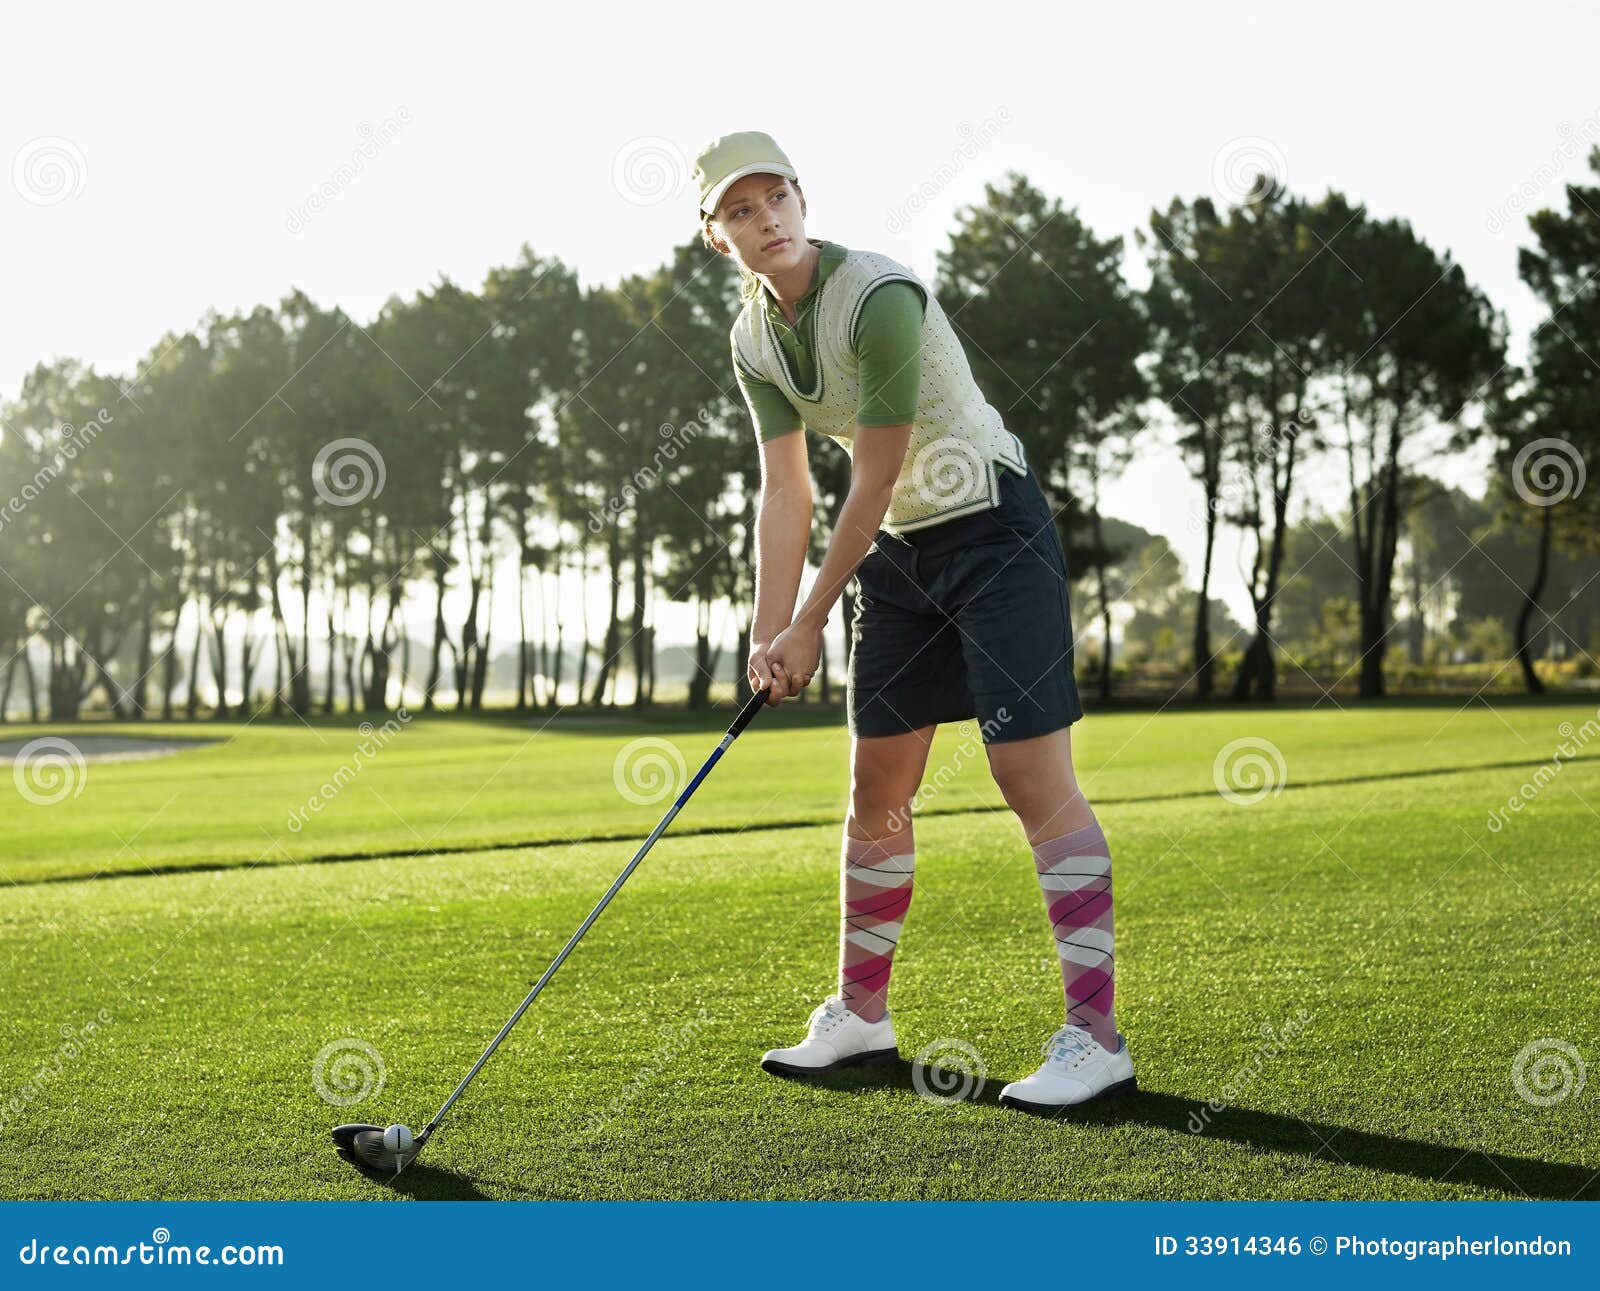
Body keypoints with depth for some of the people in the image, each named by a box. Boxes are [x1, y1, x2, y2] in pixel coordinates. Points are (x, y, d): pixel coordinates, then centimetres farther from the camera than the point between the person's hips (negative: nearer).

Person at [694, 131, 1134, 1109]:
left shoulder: (880, 297, -22)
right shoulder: (753, 336, 2)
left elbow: (873, 482, -20)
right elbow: (786, 493, 3)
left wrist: (811, 621, -13)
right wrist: (769, 634, -6)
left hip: (994, 526, -8)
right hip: (899, 549, 8)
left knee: (1036, 779, -13)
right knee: (876, 788, 10)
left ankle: (1096, 1036, -10)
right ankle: (862, 1015, 22)